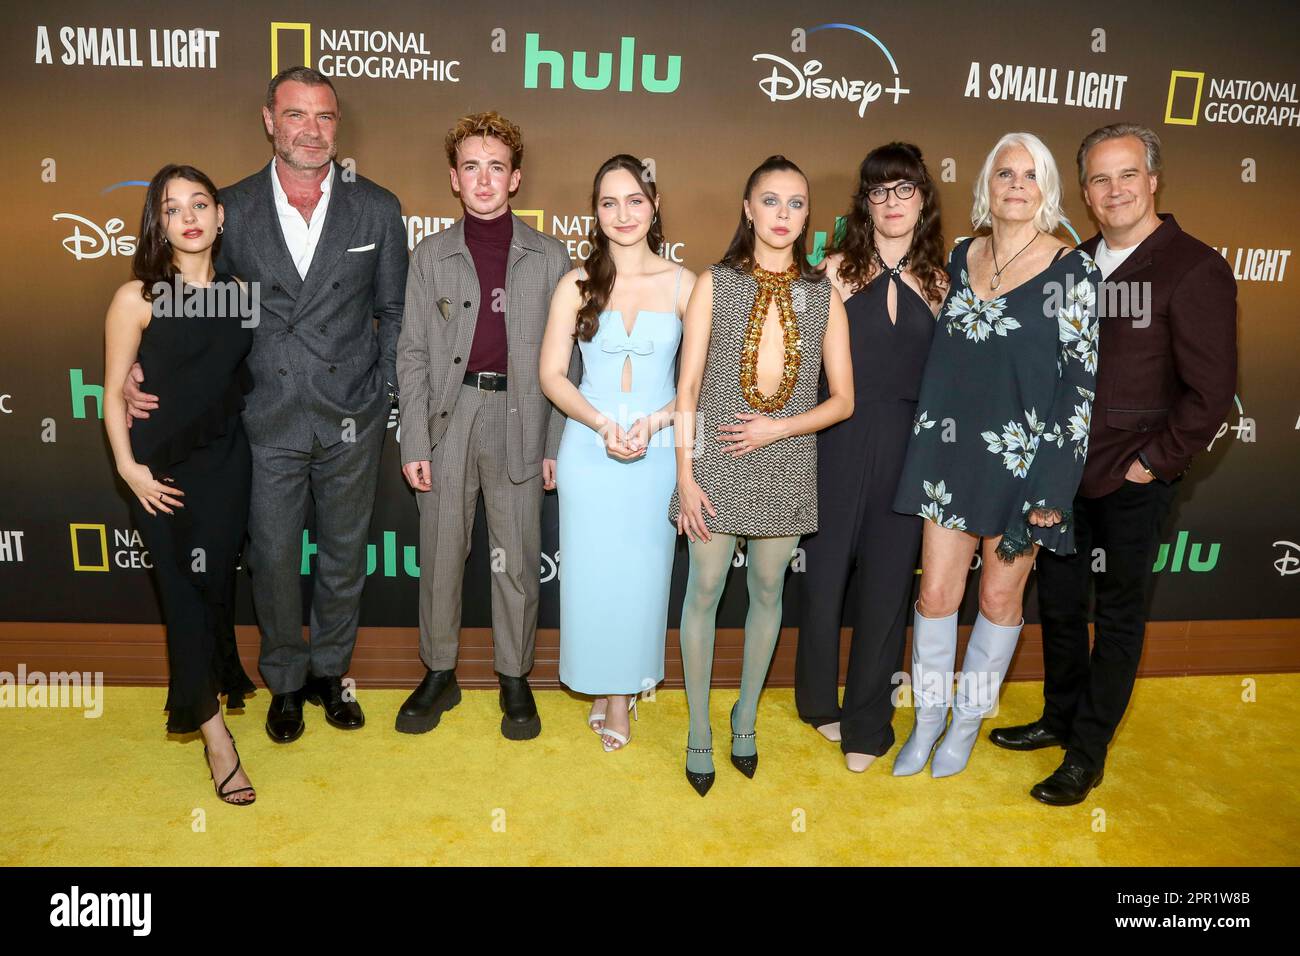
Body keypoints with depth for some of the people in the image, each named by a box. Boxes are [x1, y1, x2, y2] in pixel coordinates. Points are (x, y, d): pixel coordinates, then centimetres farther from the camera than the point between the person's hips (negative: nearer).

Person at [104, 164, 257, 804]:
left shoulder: (238, 292, 3)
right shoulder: (137, 298, -7)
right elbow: (113, 391, -4)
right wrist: (128, 467, -10)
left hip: (227, 460, 3)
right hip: (165, 469, -3)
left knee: (218, 585, 8)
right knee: (186, 590, 1)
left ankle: (213, 681, 33)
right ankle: (213, 730, 12)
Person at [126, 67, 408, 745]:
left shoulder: (376, 207, 1)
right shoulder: (232, 208, 1)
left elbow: (394, 313, 5)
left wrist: (385, 398, -1)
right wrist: (146, 365, -5)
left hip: (352, 421, 0)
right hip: (268, 422, 0)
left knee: (344, 558, 13)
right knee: (273, 559, 9)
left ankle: (329, 672, 35)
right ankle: (285, 681, 32)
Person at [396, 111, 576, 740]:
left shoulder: (549, 257, 5)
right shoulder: (431, 255, 7)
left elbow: (564, 358, 4)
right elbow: (412, 353, 5)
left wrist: (558, 444, -2)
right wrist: (414, 442, -2)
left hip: (518, 424, -1)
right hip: (448, 420, 1)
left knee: (517, 560, 6)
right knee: (440, 556, 8)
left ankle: (515, 679, 23)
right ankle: (439, 675, 26)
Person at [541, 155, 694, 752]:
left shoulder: (682, 284, -1)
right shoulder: (577, 285, 1)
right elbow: (552, 375, 0)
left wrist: (652, 422, -15)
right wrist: (603, 424, -14)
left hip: (658, 452, 0)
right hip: (588, 449, 1)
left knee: (642, 573, 7)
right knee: (590, 572, 7)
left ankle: (625, 690, 27)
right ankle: (602, 685, 28)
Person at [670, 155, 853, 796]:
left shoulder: (823, 296, 4)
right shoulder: (715, 285, 0)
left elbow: (842, 400, 4)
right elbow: (687, 388, -3)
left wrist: (777, 427, -12)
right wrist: (685, 476, -8)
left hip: (786, 463, 2)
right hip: (716, 461, -2)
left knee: (767, 591, 12)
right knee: (704, 591, 3)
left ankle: (745, 719, 32)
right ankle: (699, 731, 21)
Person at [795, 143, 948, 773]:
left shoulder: (936, 282, 8)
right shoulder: (838, 270, 1)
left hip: (908, 445, 2)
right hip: (840, 441, -2)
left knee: (888, 581, 6)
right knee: (826, 570, 5)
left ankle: (867, 723, 21)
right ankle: (821, 701, 29)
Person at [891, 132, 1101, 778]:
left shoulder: (1071, 271, -6)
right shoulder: (962, 258, 7)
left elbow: (1083, 384, -8)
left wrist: (1053, 487, -14)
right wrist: (923, 443, 10)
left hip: (1026, 457, -3)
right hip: (951, 451, 3)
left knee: (1000, 594, 10)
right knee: (936, 590, 5)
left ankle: (968, 721, 30)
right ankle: (928, 718, 26)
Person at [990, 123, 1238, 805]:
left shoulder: (1195, 270, -12)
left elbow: (1211, 391, -14)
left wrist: (1152, 461, -14)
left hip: (1132, 481, -6)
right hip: (1063, 469, 6)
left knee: (1119, 614, 9)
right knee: (1057, 600, 17)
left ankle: (1087, 753, 22)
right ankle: (1060, 718, 37)